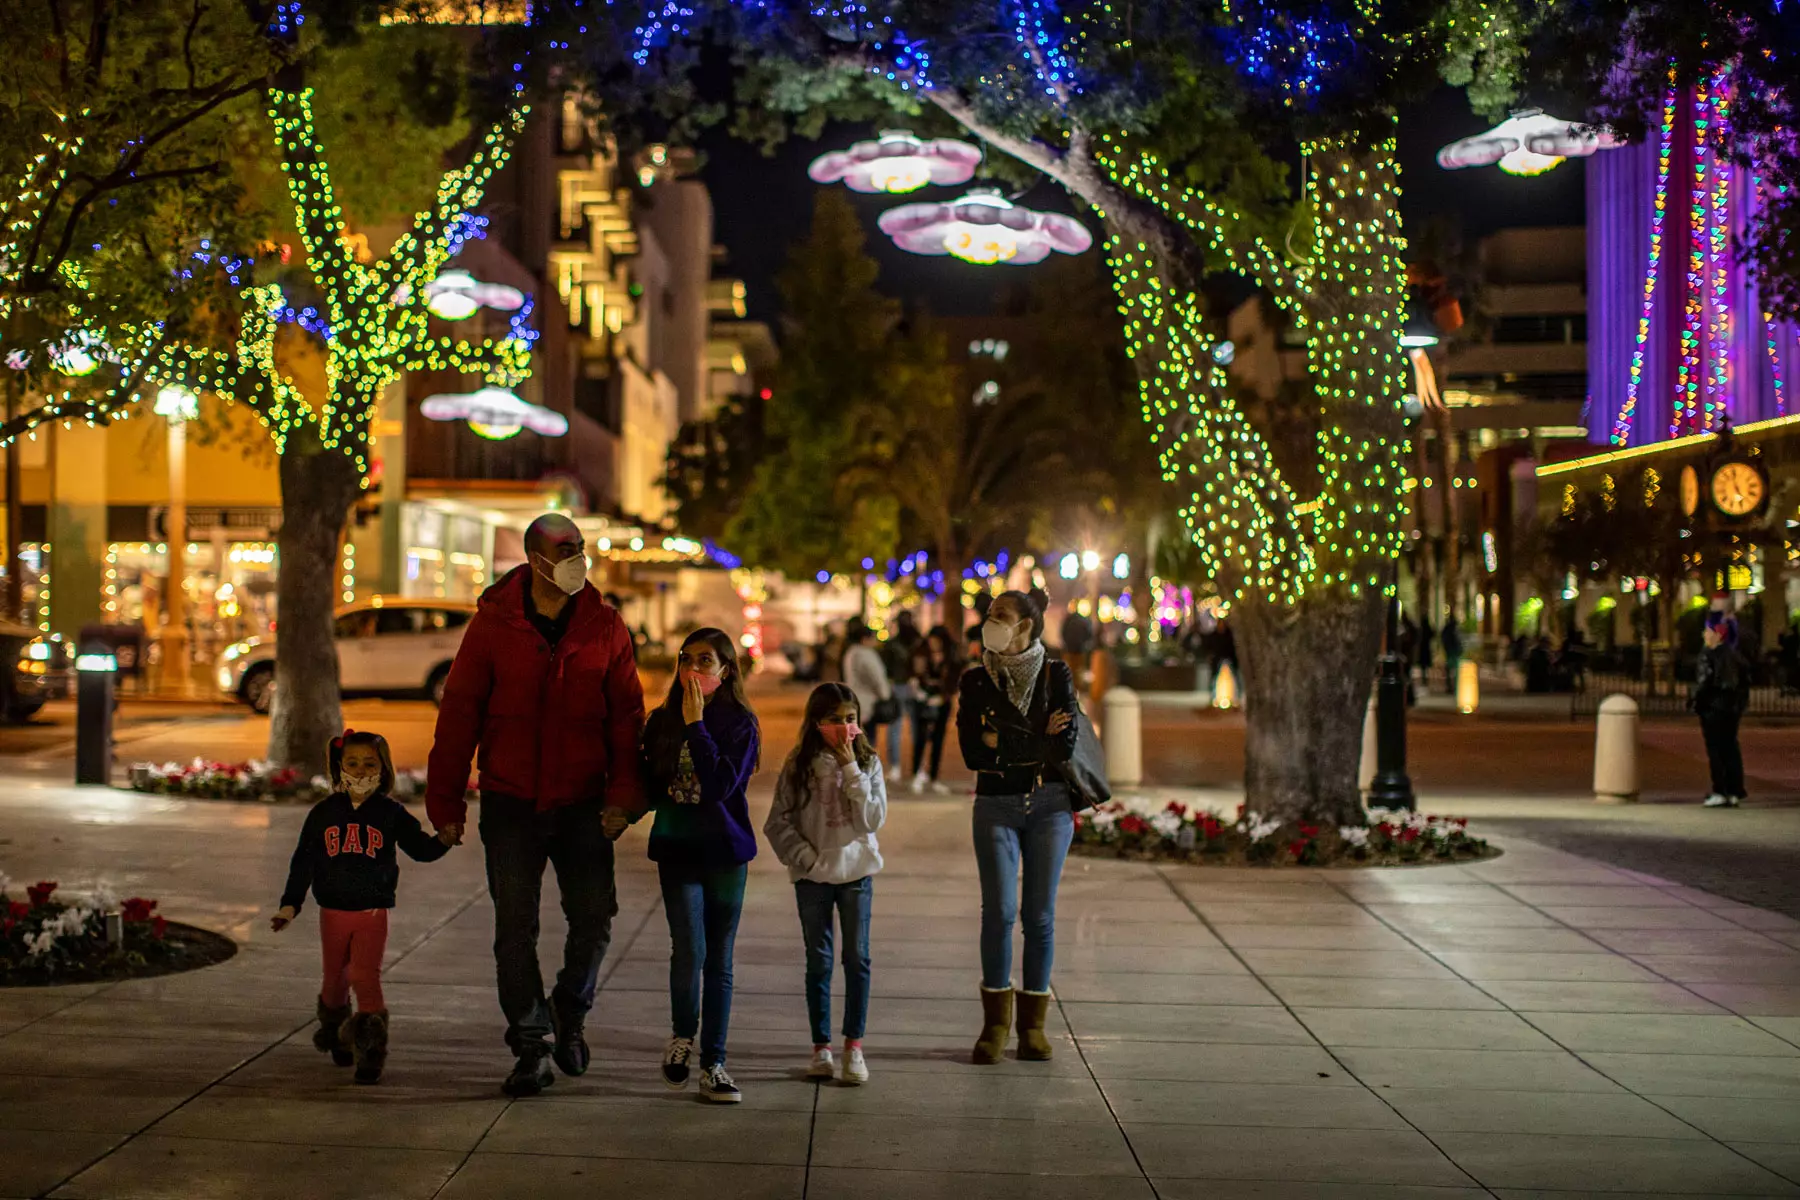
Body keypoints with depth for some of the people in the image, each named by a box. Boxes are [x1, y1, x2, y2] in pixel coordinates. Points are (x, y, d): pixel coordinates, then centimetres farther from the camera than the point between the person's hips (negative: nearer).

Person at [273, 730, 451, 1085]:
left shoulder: (391, 813, -2)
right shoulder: (324, 813, 2)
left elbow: (420, 848, 2)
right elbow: (304, 861, 6)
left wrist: (443, 841, -19)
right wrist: (290, 905, 3)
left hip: (373, 912, -2)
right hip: (333, 911, 2)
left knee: (365, 976, -13)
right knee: (335, 978, 15)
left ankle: (370, 1051, -9)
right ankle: (334, 1033, 39)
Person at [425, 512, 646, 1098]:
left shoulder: (605, 626, 1)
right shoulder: (494, 623, -3)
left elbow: (627, 716, 4)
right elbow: (459, 714, 0)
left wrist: (622, 795, -6)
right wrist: (446, 801, -3)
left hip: (582, 804, 1)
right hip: (510, 802, -1)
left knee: (594, 919, 1)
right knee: (515, 929, 2)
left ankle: (570, 1013, 29)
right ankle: (532, 1047, 14)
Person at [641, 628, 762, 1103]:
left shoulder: (740, 724, -4)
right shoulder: (661, 722, 6)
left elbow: (719, 785, -19)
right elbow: (649, 786, 16)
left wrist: (696, 724, -18)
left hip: (725, 850, -1)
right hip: (676, 849, 1)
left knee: (719, 960, 5)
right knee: (689, 949, -14)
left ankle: (713, 1063, 15)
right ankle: (682, 1036, 12)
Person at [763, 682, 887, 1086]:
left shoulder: (868, 763, 0)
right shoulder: (798, 765, -3)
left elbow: (873, 819, -11)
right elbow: (777, 822, -2)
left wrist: (851, 771, -15)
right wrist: (805, 857, -12)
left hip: (857, 871, 0)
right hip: (813, 875, 0)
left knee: (857, 958, 2)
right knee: (818, 961, 7)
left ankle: (854, 1045, 10)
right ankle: (821, 1046, 14)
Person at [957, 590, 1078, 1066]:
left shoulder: (1056, 675, 1)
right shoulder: (975, 680, 3)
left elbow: (1064, 746, -10)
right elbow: (973, 753, -6)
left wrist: (1004, 743, -8)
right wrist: (1037, 739, -8)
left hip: (1049, 806, 0)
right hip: (996, 807, 0)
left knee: (1040, 915, 3)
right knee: (999, 912, -5)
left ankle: (1033, 1023, 12)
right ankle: (995, 1022, 6)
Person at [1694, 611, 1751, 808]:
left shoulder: (1708, 655, -14)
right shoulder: (1735, 656, 9)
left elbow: (1703, 683, -18)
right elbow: (1745, 681, 14)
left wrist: (1697, 705, -9)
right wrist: (1740, 703, 20)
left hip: (1713, 709, -7)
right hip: (1732, 709, 7)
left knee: (1715, 750, -3)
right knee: (1731, 749, 10)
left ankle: (1719, 793, -6)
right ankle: (1734, 793, 10)